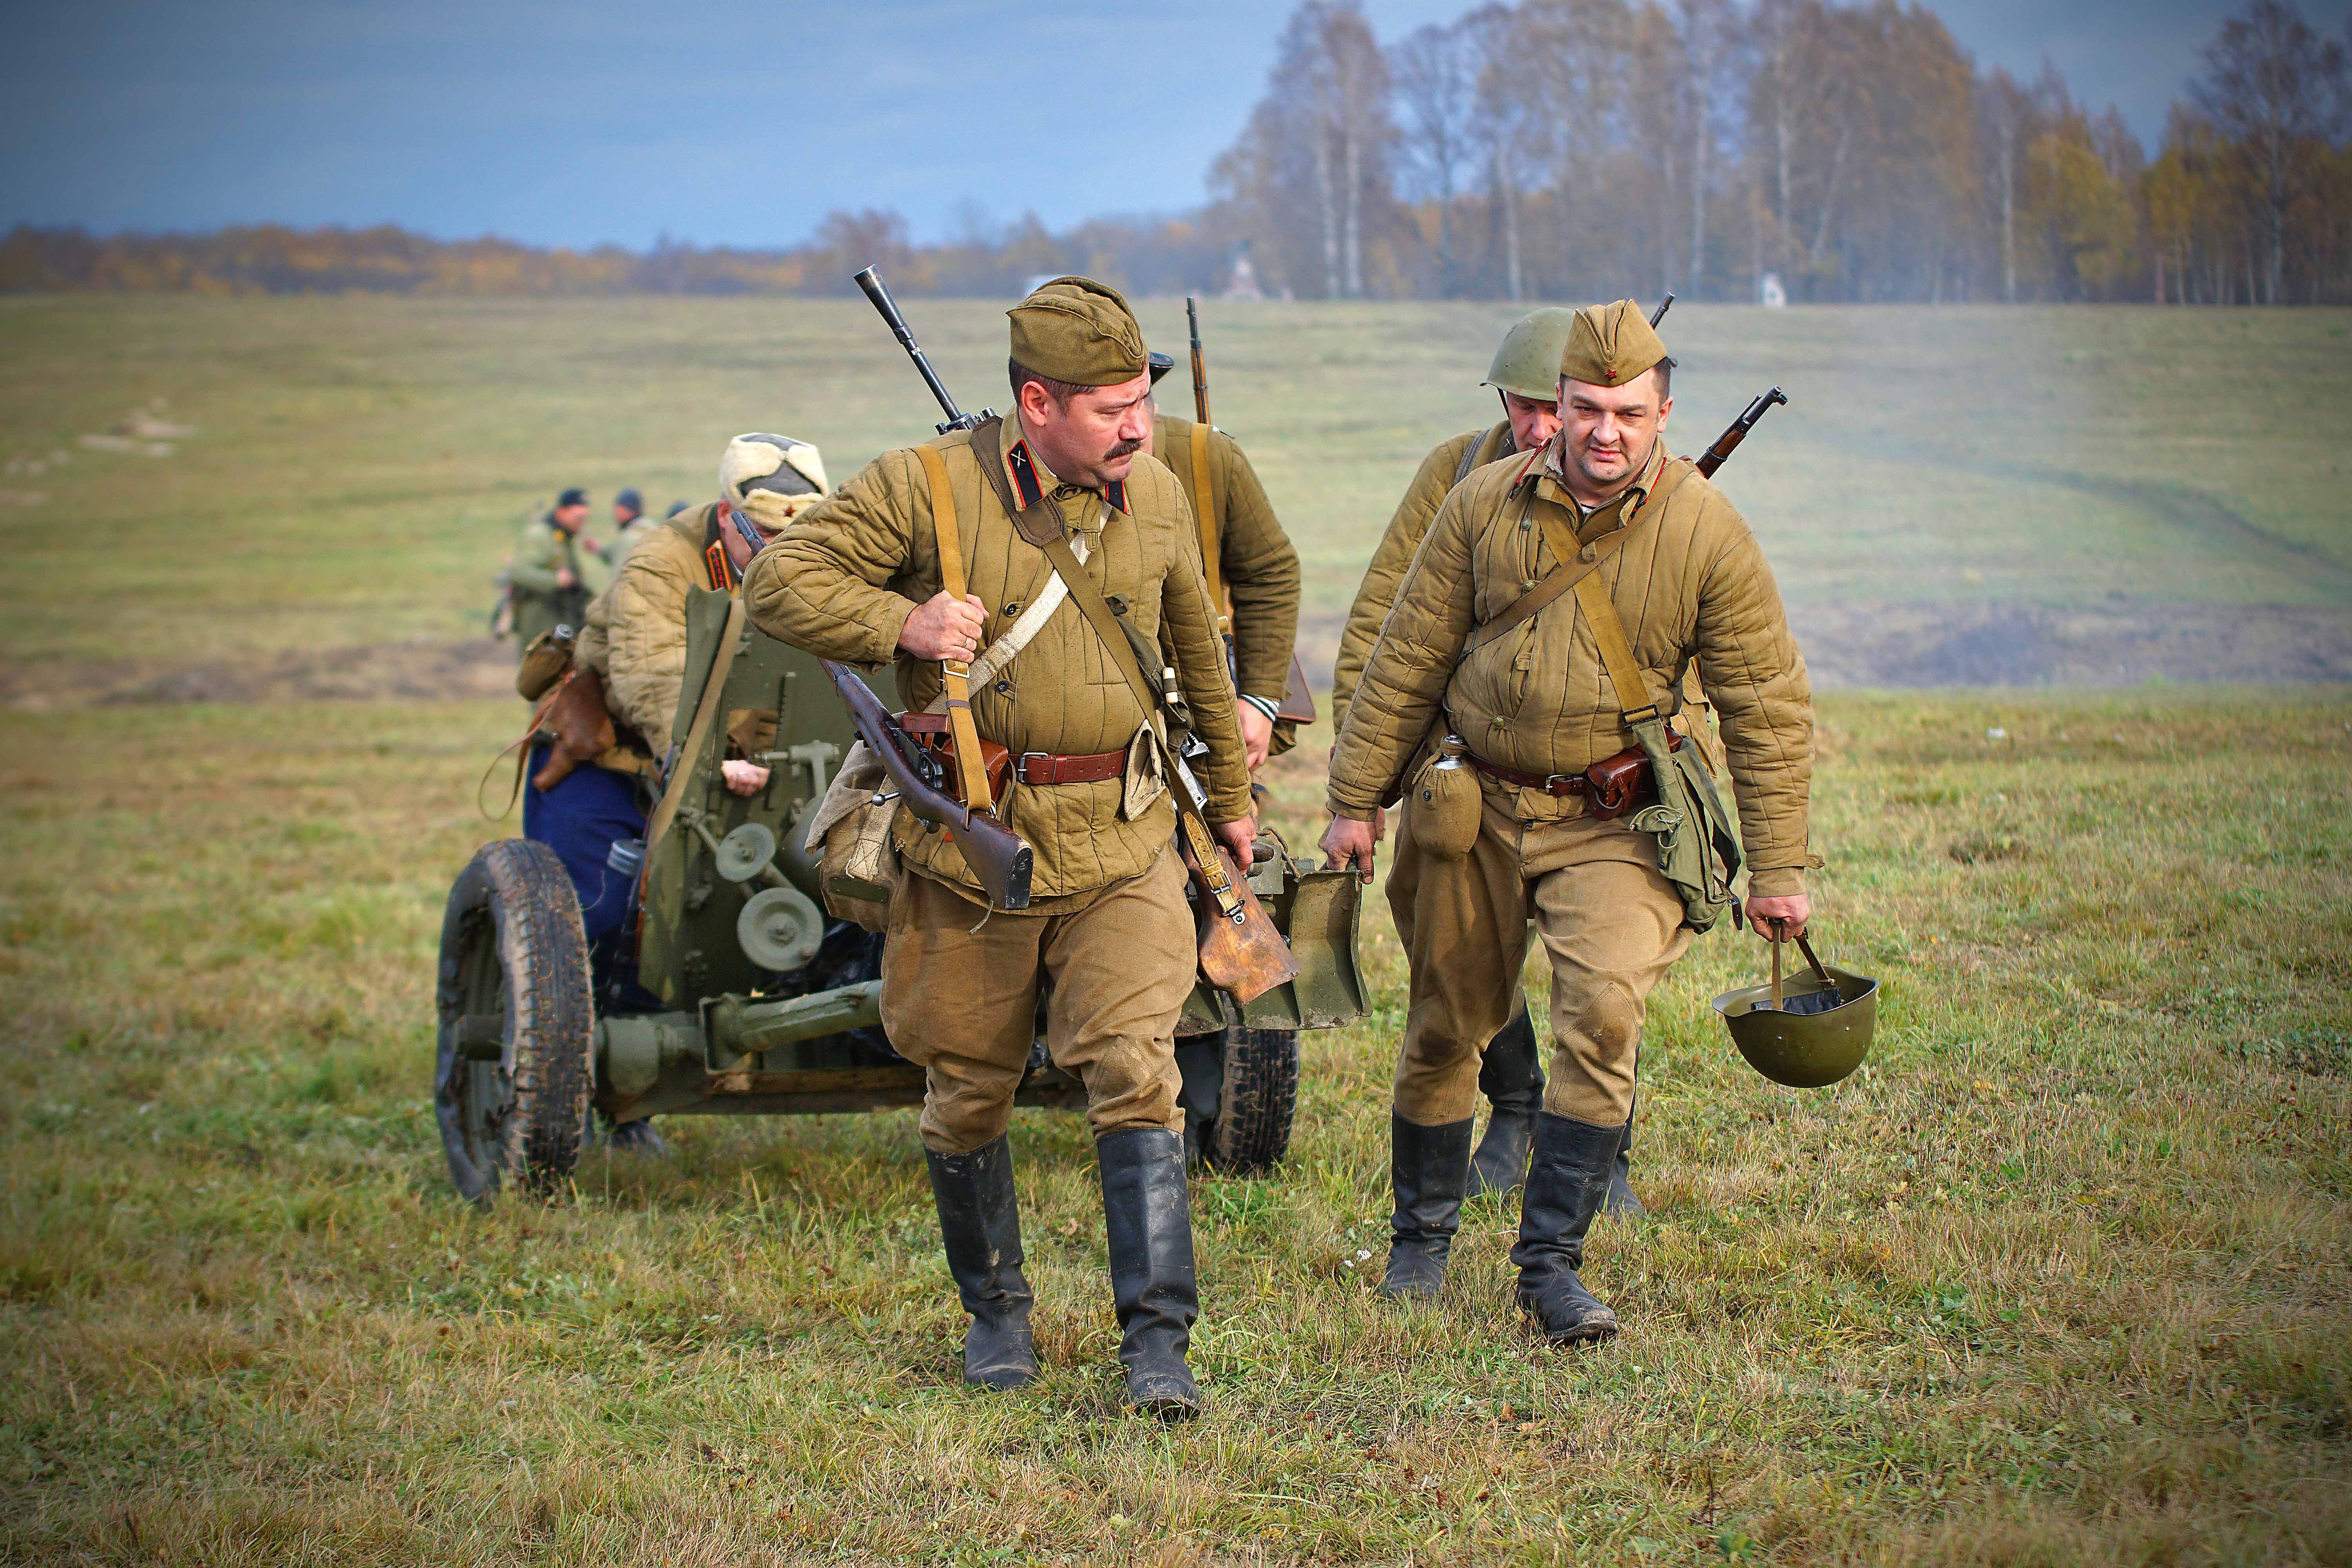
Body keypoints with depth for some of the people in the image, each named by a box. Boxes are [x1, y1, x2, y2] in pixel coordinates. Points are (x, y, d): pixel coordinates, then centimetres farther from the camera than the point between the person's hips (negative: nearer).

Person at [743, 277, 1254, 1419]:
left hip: (1121, 847, 1)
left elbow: (1198, 653, 20)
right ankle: (995, 1313, 30)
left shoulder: (1156, 498, 4)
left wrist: (1230, 795, 30)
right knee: (968, 1093, 10)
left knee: (1135, 1073, -12)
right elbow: (779, 581, -6)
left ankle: (1158, 1344, -12)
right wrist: (901, 622, -22)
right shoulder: (926, 487, -9)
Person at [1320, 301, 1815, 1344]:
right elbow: (1407, 660, 5)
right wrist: (1356, 799, 6)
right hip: (1476, 806, 2)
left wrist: (1777, 869, -5)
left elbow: (1768, 708, -4)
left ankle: (1552, 1261, -11)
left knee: (1603, 1013, -21)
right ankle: (1422, 1238, 33)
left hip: (1613, 824, -2)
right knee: (1445, 1025, 11)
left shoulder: (1706, 534, -9)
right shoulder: (1485, 505, -3)